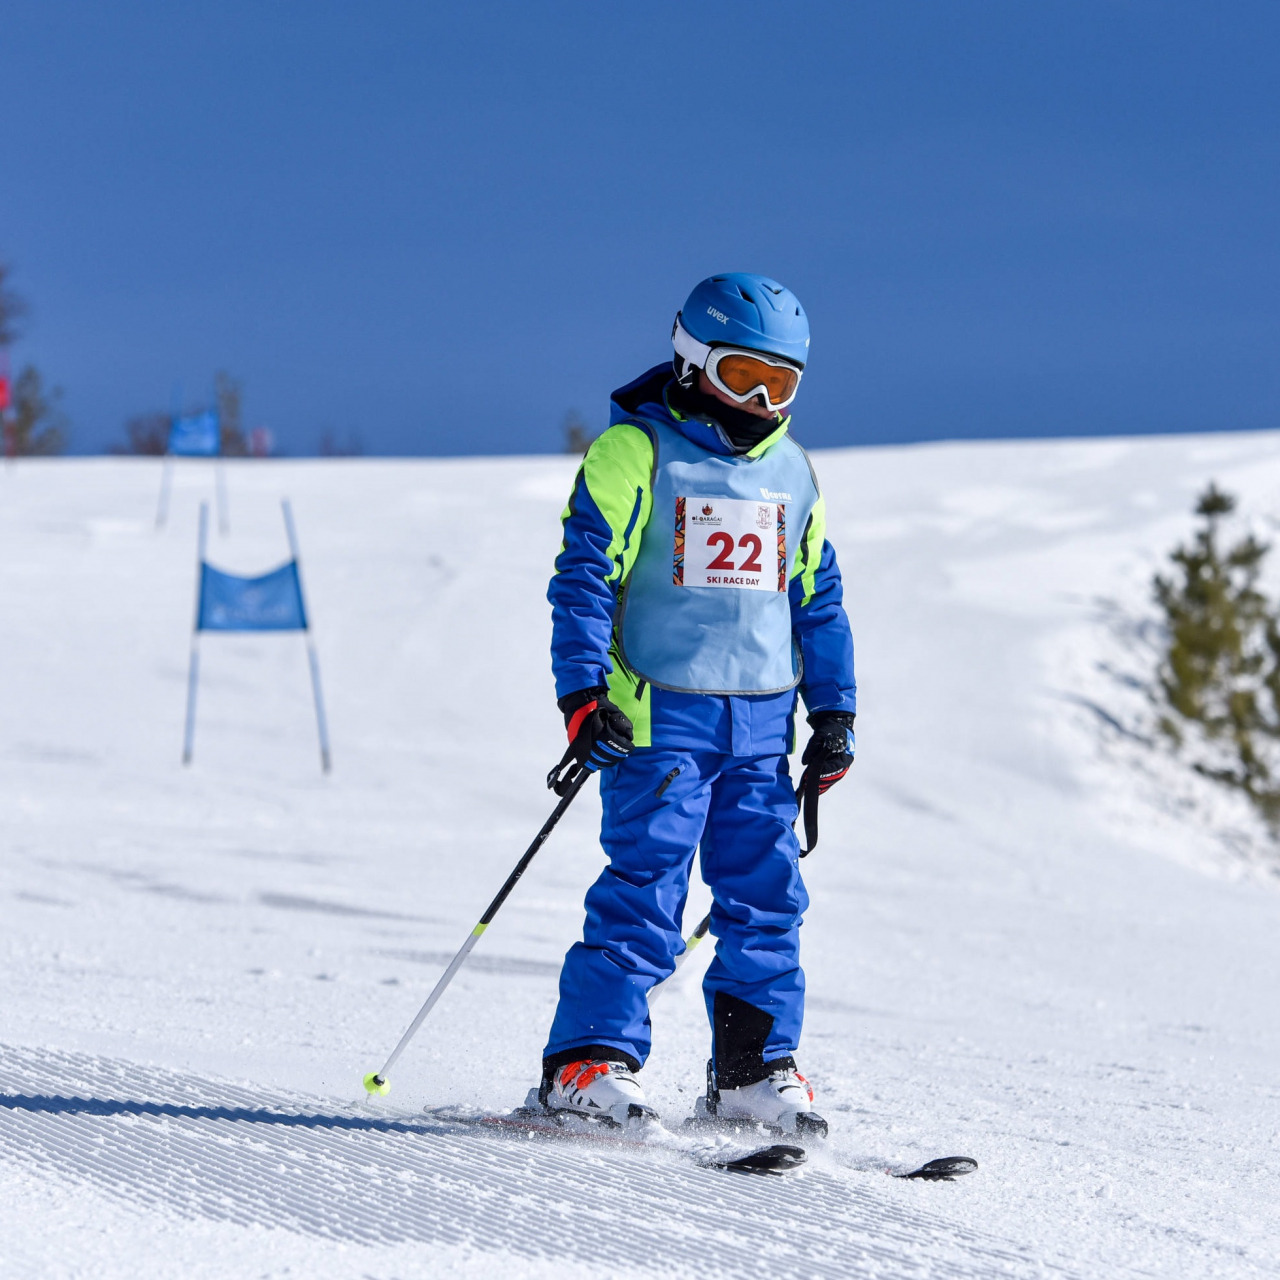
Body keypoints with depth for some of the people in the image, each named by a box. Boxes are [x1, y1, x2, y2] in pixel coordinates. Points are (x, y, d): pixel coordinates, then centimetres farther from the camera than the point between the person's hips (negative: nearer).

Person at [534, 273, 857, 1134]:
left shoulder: (793, 474, 15)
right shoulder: (635, 453, -3)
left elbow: (818, 600, 21)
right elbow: (584, 577, -7)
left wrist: (833, 713, 14)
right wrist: (583, 696, -16)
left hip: (762, 723, 5)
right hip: (659, 713, -5)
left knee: (766, 894, 3)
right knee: (644, 891, -10)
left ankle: (755, 1070, 10)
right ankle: (589, 1061, -4)